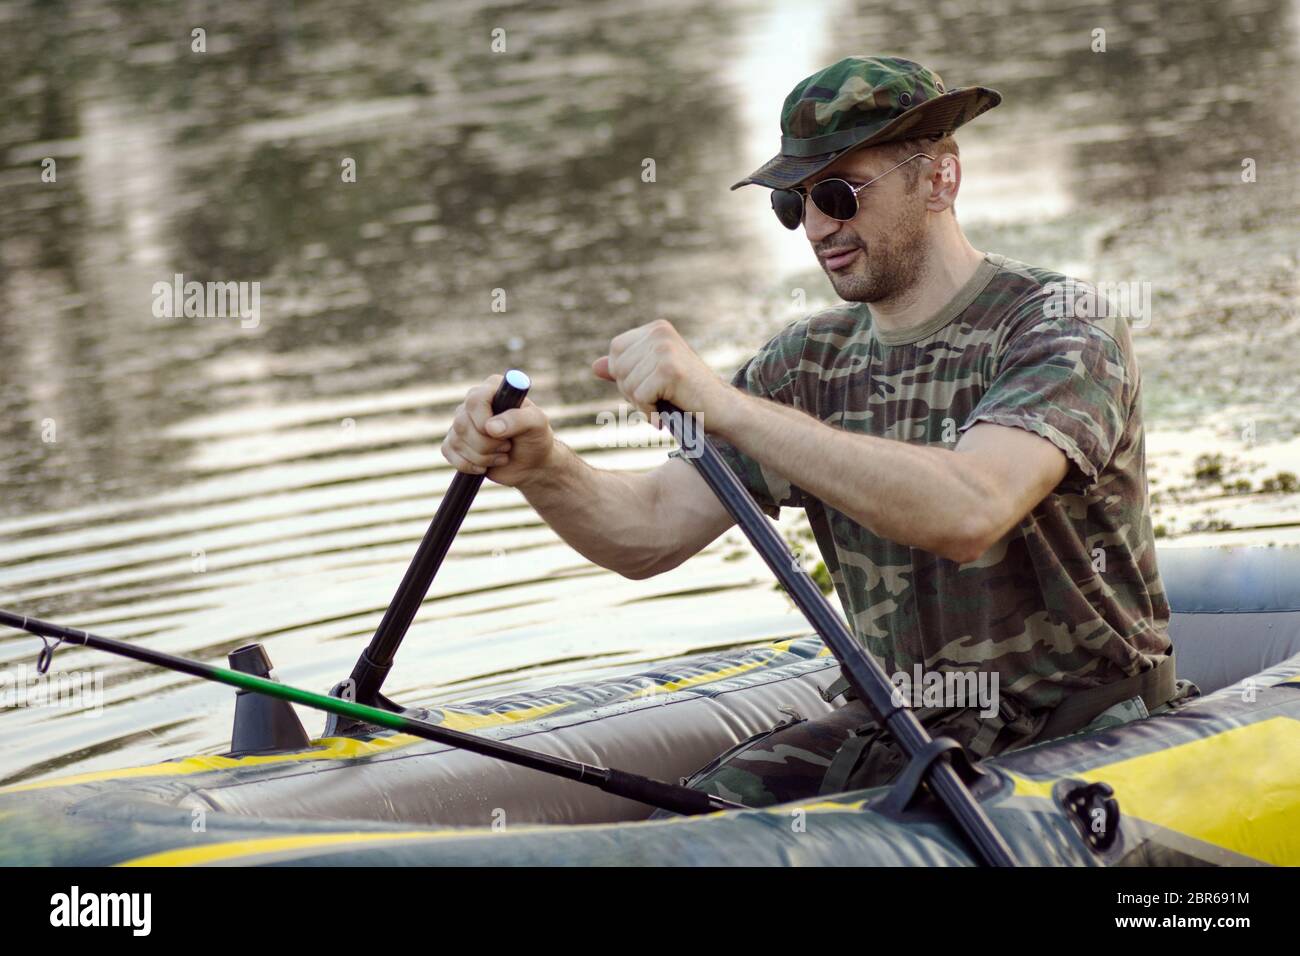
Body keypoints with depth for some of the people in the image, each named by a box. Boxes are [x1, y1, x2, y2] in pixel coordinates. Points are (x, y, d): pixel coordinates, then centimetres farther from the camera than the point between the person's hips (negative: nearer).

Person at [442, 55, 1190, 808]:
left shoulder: (1059, 328, -13)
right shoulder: (812, 363, 7)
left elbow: (967, 511, -33)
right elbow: (651, 532, 2)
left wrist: (721, 403, -36)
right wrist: (540, 466, -21)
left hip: (1077, 739, -5)